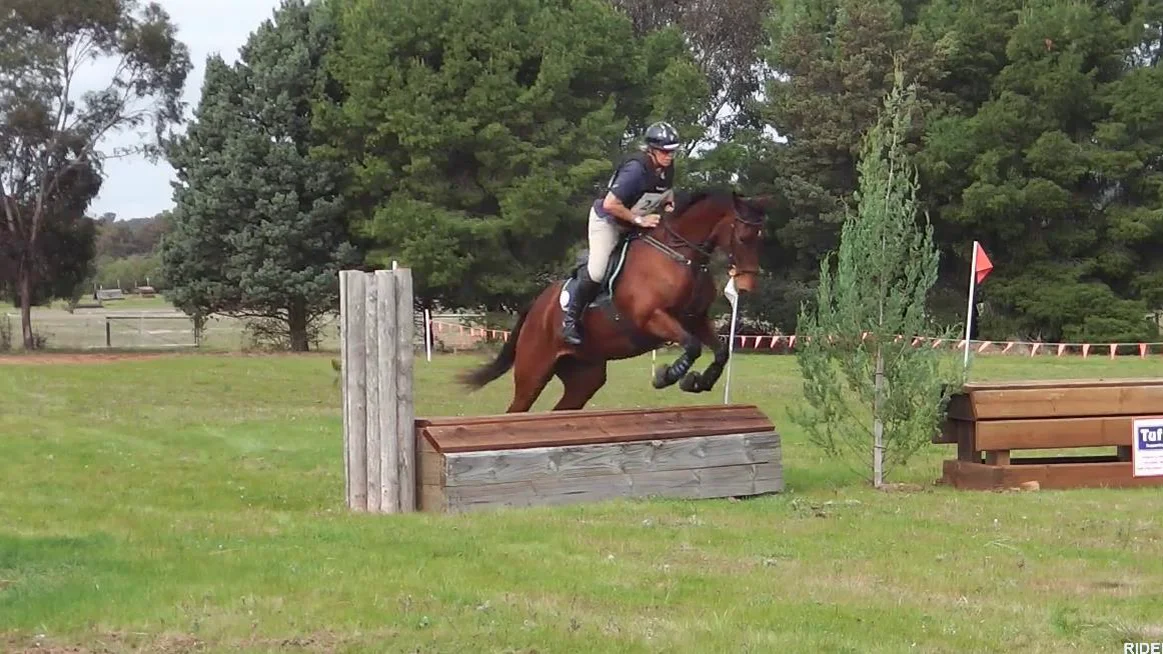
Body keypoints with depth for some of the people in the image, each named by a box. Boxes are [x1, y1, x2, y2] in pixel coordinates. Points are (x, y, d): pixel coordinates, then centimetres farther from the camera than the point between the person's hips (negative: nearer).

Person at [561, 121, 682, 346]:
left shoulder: (667, 168, -8)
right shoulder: (637, 169, -33)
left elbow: (667, 192, 18)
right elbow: (610, 205, -35)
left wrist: (669, 207, -4)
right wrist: (639, 220, -30)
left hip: (640, 221, 9)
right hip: (608, 220, -9)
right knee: (597, 272, -19)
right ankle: (571, 318, -3)